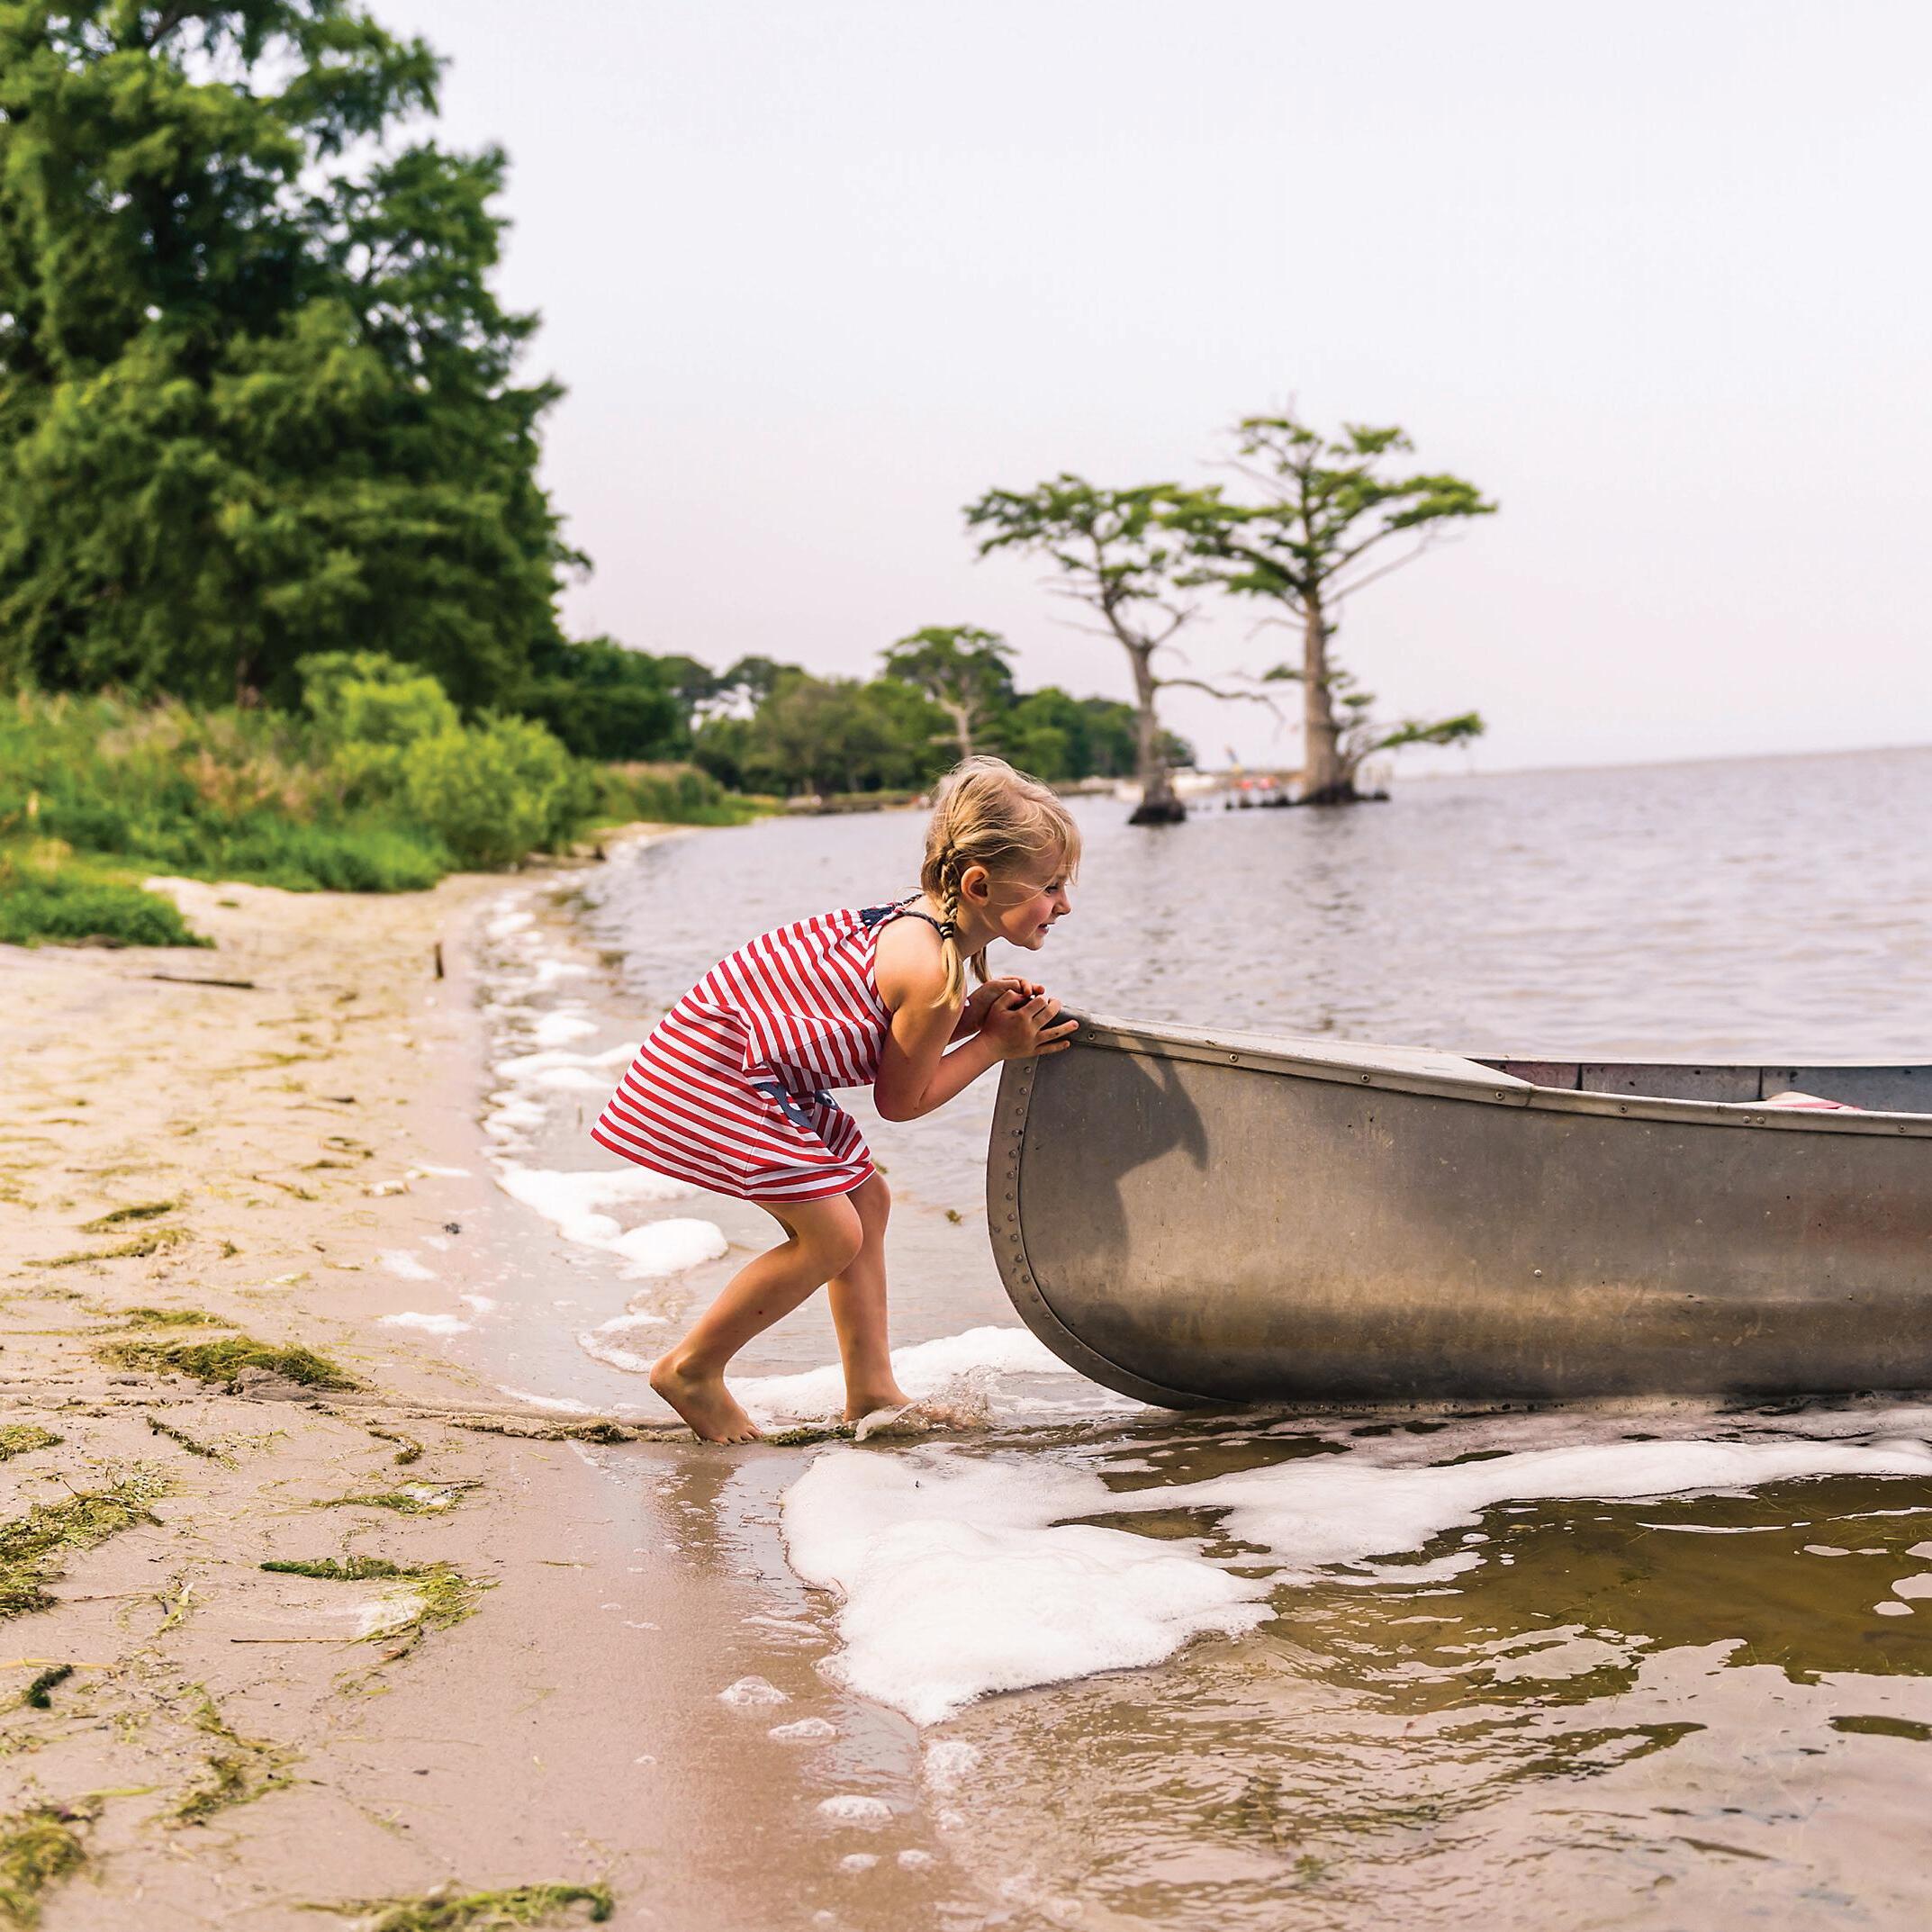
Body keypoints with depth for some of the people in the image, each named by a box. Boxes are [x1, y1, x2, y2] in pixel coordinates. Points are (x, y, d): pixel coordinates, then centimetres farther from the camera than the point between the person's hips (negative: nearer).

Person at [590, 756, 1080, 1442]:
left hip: (763, 1061, 11)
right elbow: (901, 1098, -13)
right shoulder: (931, 972, -27)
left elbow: (894, 1043, 9)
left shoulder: (924, 923, 1)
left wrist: (974, 1012, -4)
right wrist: (995, 1044, -8)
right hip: (716, 1075, -11)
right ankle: (691, 1369, 9)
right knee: (831, 1235, -9)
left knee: (865, 1201, 14)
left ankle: (871, 1389, 20)